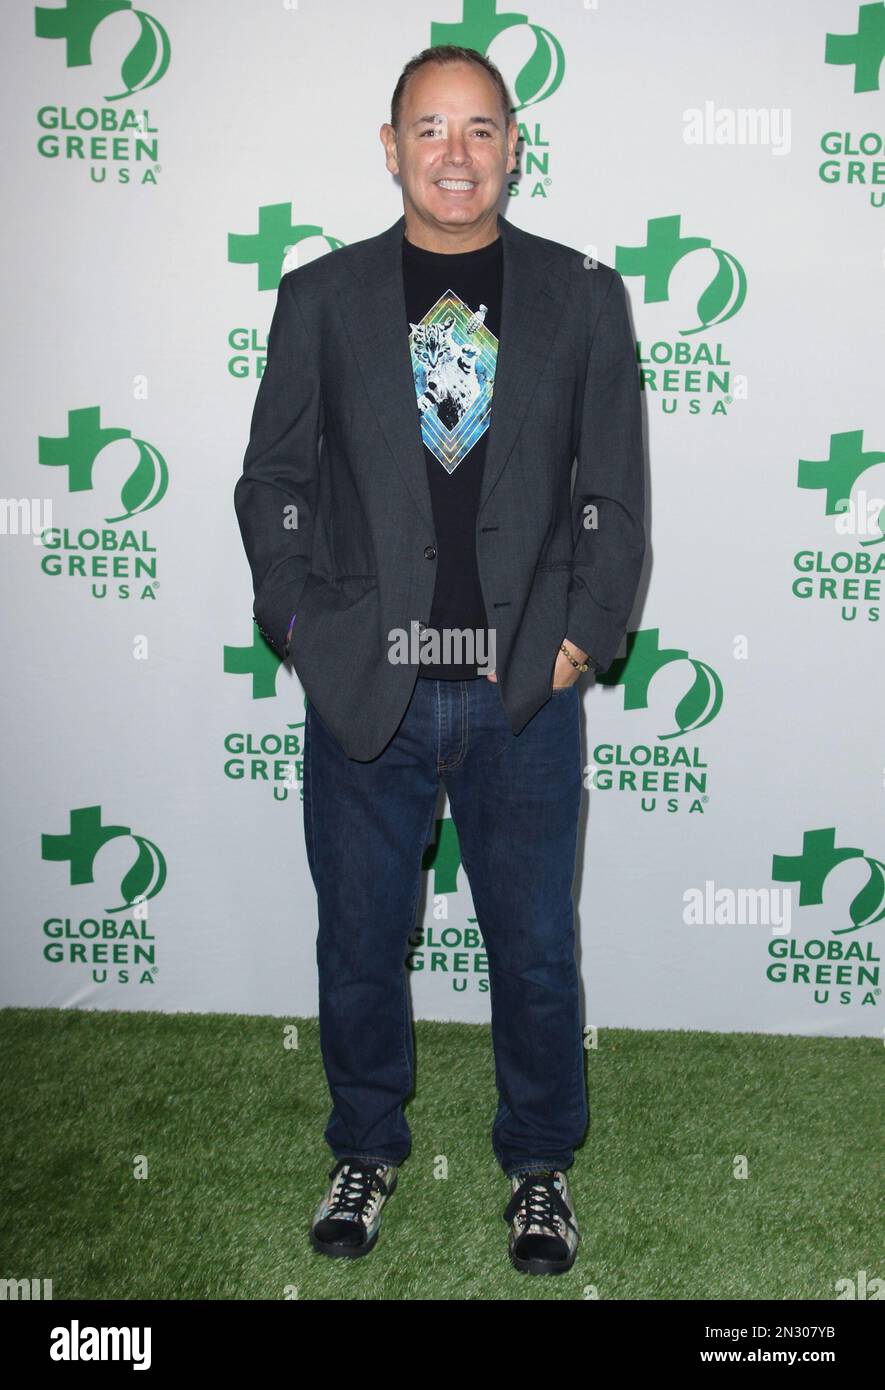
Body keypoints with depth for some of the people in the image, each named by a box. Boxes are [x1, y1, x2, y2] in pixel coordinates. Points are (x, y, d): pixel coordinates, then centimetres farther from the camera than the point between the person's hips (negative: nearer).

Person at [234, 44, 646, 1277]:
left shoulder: (584, 296, 5)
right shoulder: (321, 297, 5)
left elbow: (615, 490, 4)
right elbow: (272, 481, 6)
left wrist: (585, 634, -4)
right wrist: (308, 627, -3)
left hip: (525, 692, 0)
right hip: (362, 692, 1)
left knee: (535, 944, 11)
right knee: (360, 942, 13)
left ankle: (540, 1163, 34)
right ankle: (367, 1150, 37)